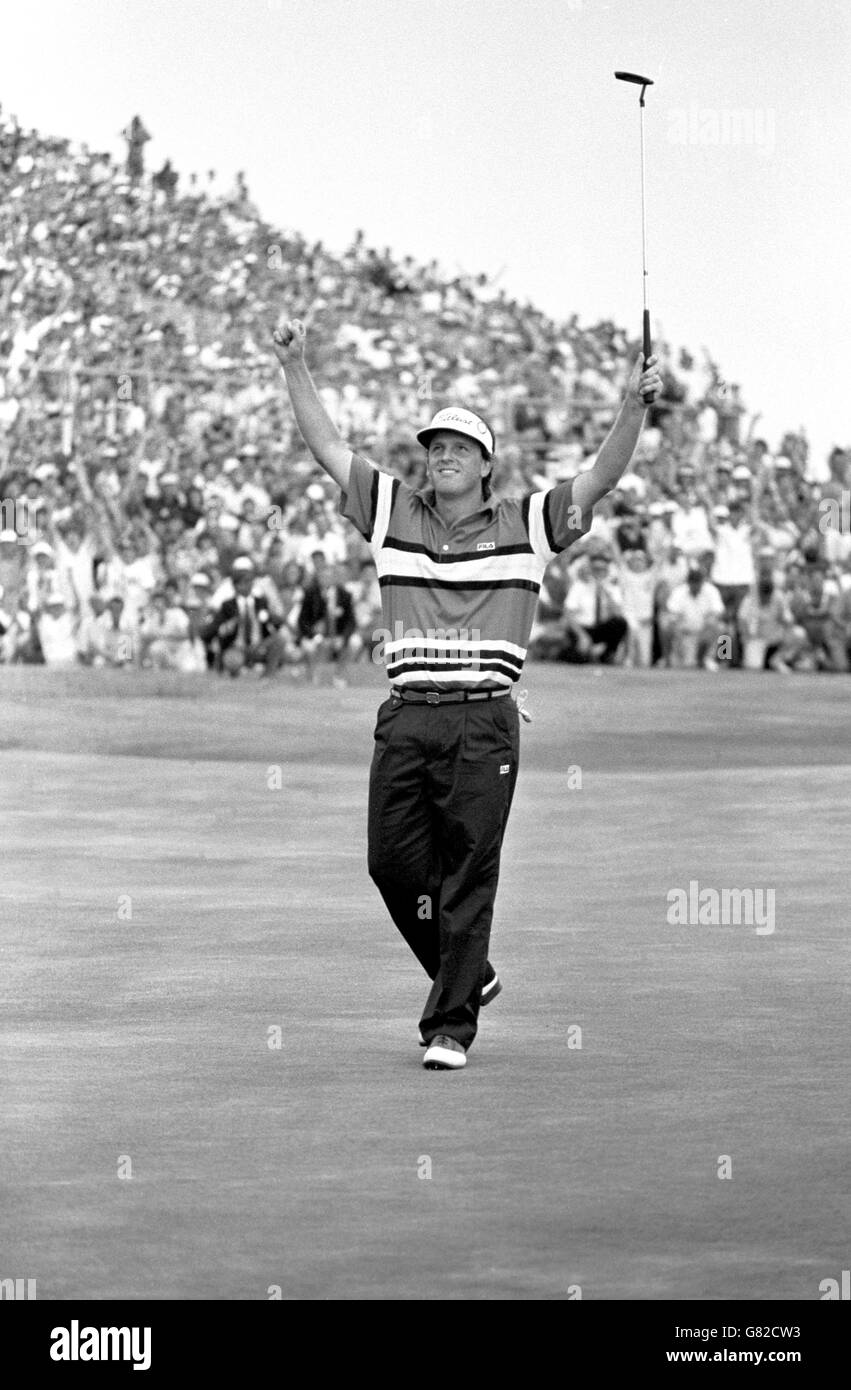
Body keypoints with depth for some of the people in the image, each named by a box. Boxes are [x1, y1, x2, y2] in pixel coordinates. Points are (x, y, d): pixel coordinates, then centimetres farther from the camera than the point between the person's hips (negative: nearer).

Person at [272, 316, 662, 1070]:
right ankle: (470, 976, 26)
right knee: (394, 865, 2)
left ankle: (452, 1025, 1)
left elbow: (603, 476, 0)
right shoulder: (393, 512, 14)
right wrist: (296, 369, 3)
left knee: (469, 874, -4)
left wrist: (634, 406, -14)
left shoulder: (525, 524, 7)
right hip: (406, 718, 3)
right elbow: (329, 448, 12)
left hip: (484, 724, -3)